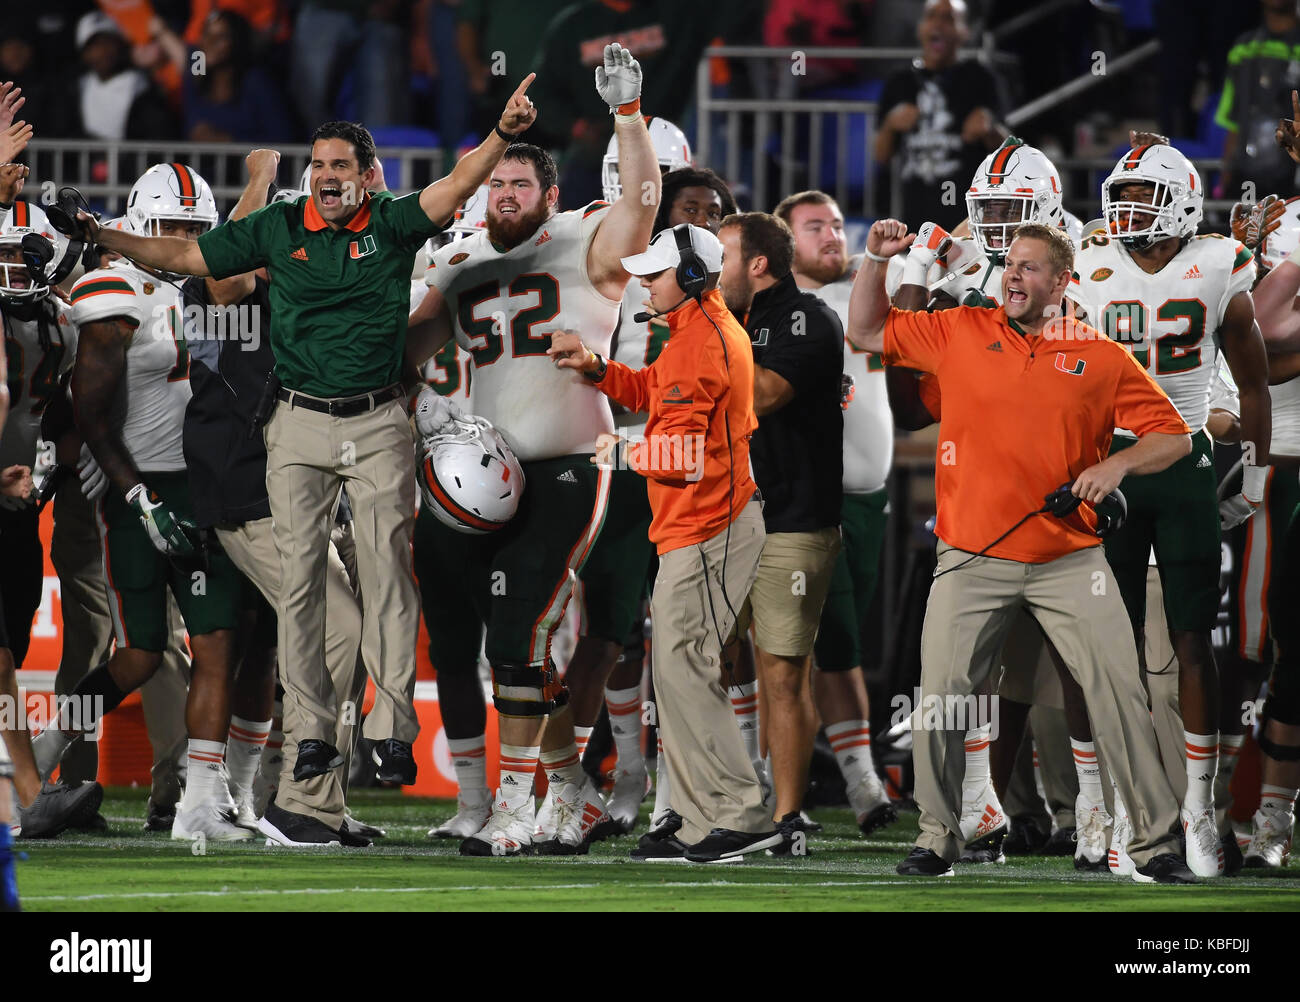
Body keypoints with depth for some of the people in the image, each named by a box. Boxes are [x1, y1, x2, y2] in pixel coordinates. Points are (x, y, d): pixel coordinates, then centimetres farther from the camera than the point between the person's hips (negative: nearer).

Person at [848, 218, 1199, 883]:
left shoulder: (1102, 358, 3)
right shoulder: (958, 333, 7)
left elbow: (1172, 436, 6)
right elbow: (866, 332, 16)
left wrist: (1117, 466, -12)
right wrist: (877, 261, 3)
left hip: (1069, 560, -1)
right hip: (971, 562, 1)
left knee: (1119, 691, -7)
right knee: (940, 700, -5)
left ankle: (1154, 840, -1)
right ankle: (937, 836, 9)